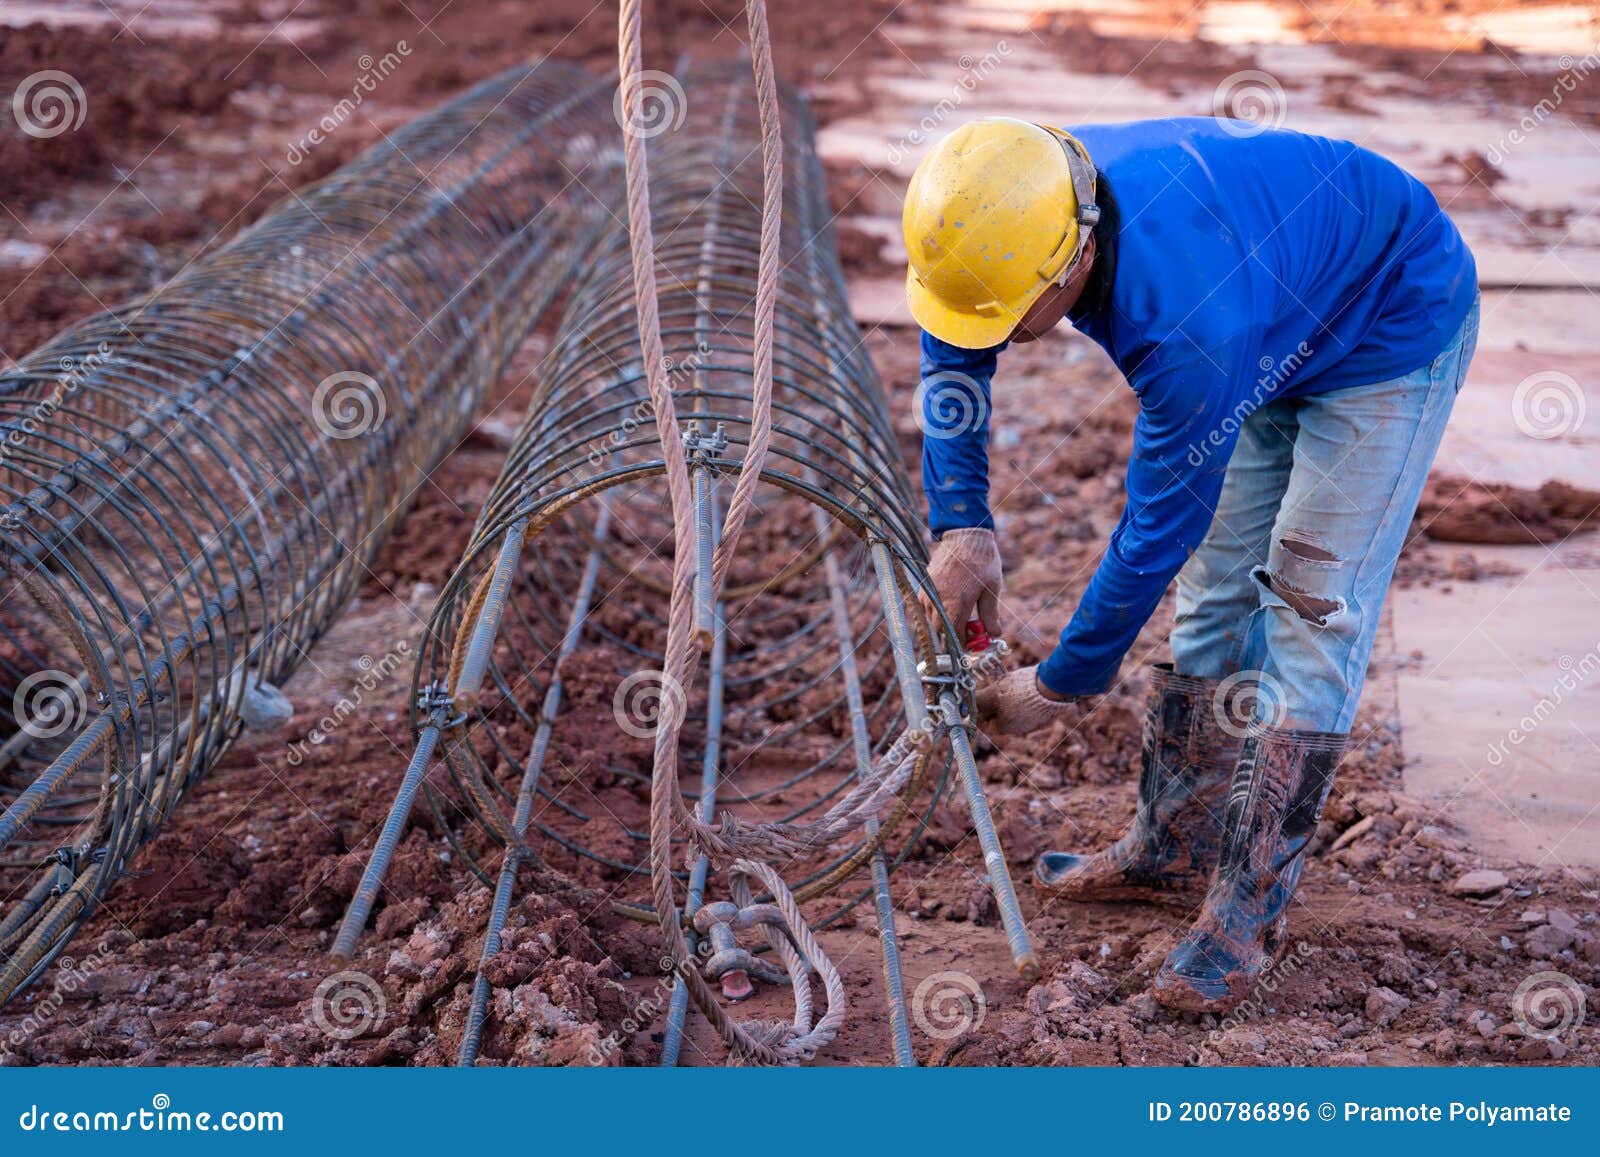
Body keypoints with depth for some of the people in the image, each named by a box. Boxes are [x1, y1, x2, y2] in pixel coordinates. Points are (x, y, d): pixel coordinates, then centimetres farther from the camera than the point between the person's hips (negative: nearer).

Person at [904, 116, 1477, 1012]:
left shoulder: (1190, 326, -44)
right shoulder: (1036, 202, -22)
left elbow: (1159, 529, -31)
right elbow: (953, 351, -3)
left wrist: (1060, 685, -18)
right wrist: (961, 524, -11)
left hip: (1396, 327, -8)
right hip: (1288, 335, 8)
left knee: (1314, 607, -13)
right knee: (1220, 582, 9)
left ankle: (1248, 912, -7)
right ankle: (1175, 853, 20)